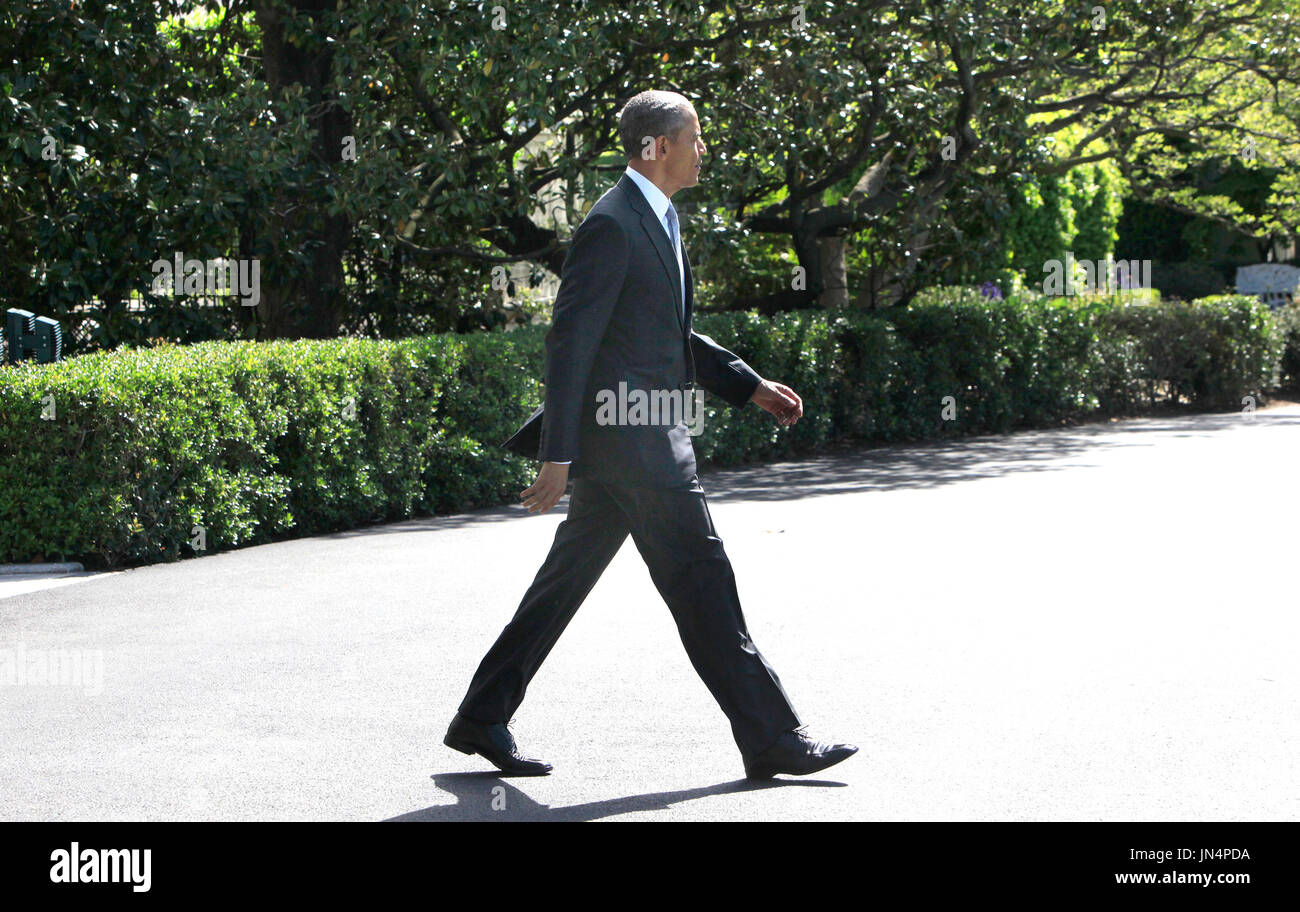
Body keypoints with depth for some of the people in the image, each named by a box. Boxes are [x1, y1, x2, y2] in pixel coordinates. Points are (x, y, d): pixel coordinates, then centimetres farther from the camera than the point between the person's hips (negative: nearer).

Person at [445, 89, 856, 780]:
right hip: (628, 439, -10)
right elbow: (570, 342, -18)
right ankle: (771, 739, 1)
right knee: (701, 581, -5)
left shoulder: (657, 222, 18)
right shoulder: (611, 225, -14)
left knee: (566, 581, 13)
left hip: (635, 438, 10)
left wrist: (751, 385, 19)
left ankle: (482, 719, 20)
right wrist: (558, 457, -20)